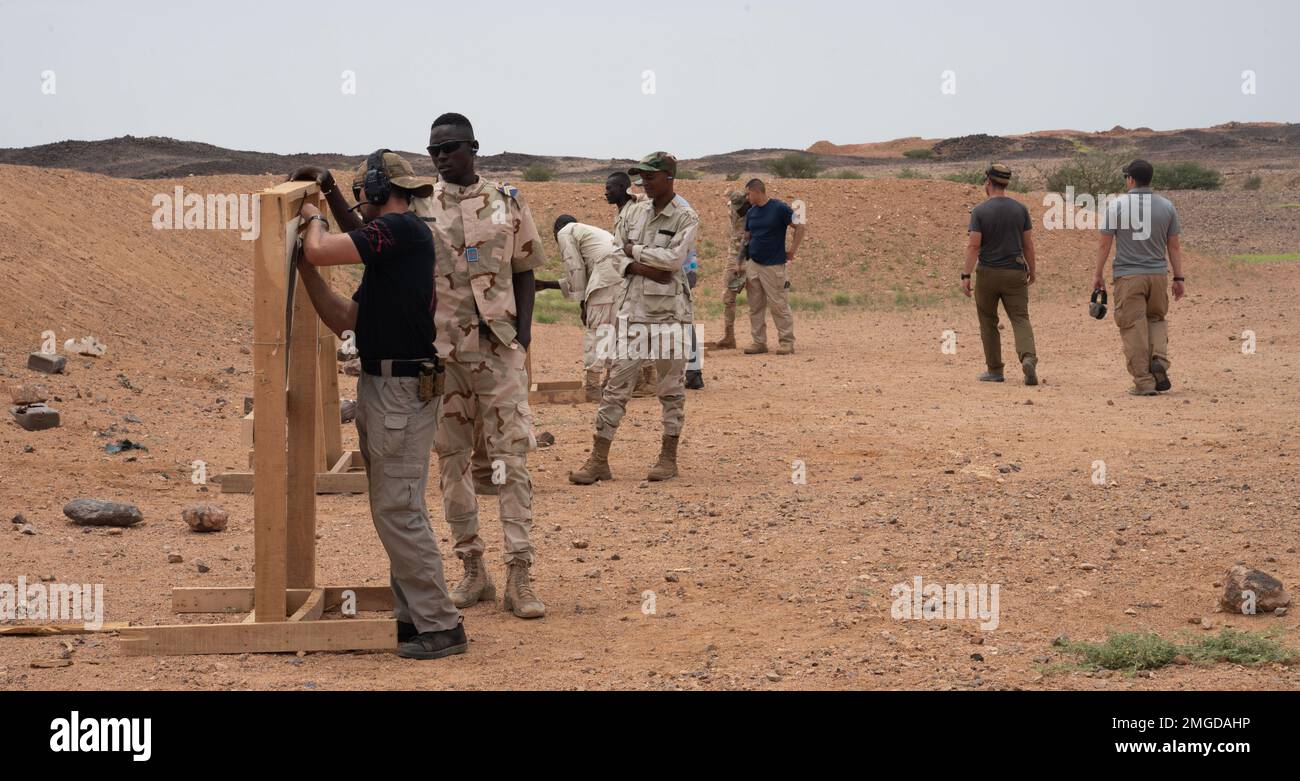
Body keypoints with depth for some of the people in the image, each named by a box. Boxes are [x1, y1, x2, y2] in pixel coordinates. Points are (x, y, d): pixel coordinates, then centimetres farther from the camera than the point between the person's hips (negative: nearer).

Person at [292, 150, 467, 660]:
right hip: (381, 388, 11)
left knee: (399, 511, -8)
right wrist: (305, 268, 11)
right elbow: (343, 321, 17)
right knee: (393, 508, 15)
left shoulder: (402, 229, -13)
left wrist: (314, 220, 3)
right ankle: (412, 613, 24)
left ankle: (440, 626, -3)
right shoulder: (387, 245, 18)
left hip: (401, 392, -11)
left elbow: (321, 251, -19)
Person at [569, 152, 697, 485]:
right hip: (633, 309, 4)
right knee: (616, 385, 2)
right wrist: (643, 268, -10)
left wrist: (634, 250, -6)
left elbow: (674, 258, -16)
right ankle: (599, 460, 3)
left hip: (668, 311, -4)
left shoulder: (686, 218, -4)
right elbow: (616, 253, 7)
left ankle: (668, 457, 14)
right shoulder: (636, 212, 11)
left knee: (671, 388, 4)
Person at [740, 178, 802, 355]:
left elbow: (801, 226, -6)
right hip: (752, 265, 6)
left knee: (779, 304, -5)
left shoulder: (779, 208, -8)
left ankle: (787, 341, 2)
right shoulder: (751, 212, 11)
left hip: (774, 266, -6)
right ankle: (758, 341, 15)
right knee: (755, 307, 8)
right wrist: (739, 261, 11)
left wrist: (792, 251, -6)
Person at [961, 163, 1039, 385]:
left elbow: (973, 245, -12)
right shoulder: (1020, 209, 2)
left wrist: (966, 275, -10)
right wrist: (1032, 271, 15)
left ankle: (994, 370, 14)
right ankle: (1028, 357, -26)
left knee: (988, 323, 11)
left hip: (988, 273, -2)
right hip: (1015, 273, 2)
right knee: (1020, 318, -1)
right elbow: (1028, 244, 5)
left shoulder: (980, 211, -7)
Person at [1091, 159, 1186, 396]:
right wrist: (1179, 278, 11)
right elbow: (1174, 246, 6)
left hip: (1127, 276, -3)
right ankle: (1159, 361, -3)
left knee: (1133, 327, 1)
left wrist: (1098, 275, 4)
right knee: (1157, 319, 21)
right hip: (1158, 275, 3)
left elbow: (1104, 243, -4)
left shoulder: (1116, 205, -3)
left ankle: (1144, 382, -1)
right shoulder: (1166, 206, 5)